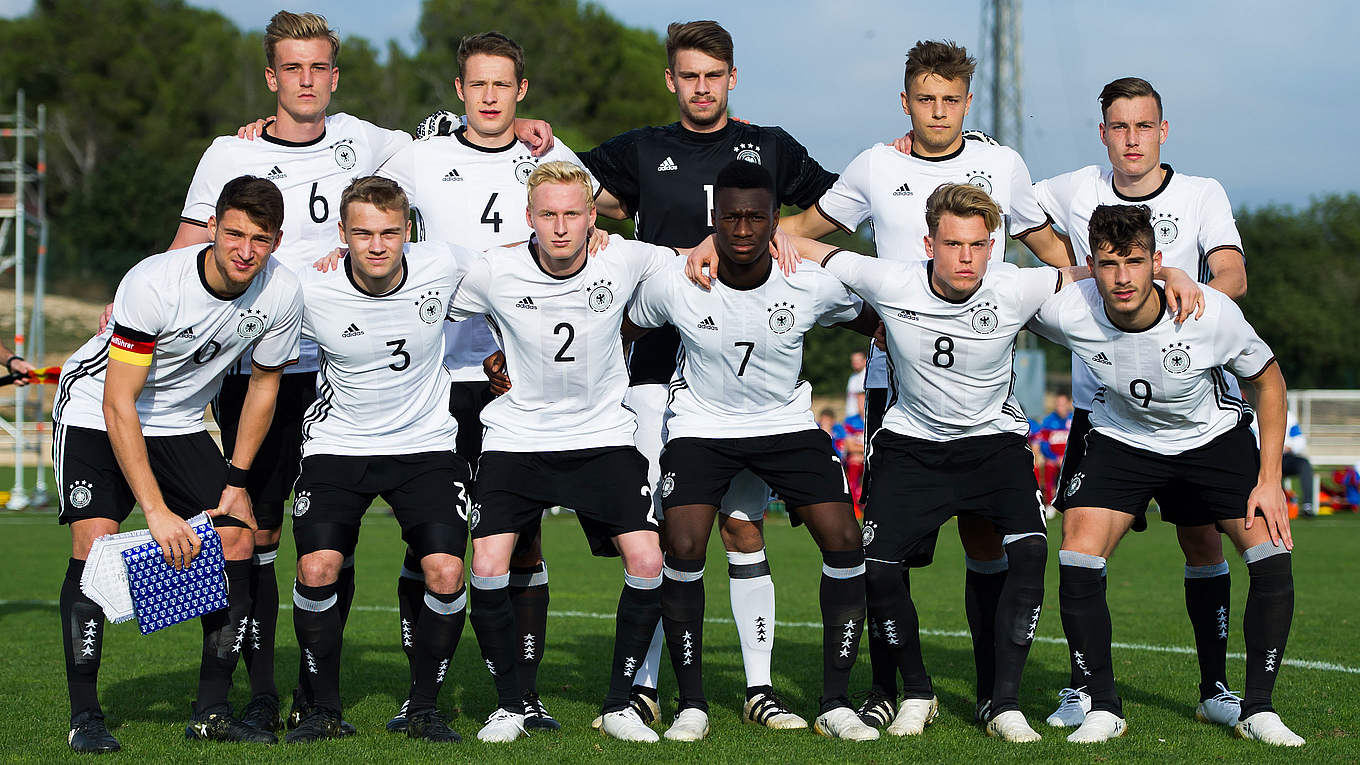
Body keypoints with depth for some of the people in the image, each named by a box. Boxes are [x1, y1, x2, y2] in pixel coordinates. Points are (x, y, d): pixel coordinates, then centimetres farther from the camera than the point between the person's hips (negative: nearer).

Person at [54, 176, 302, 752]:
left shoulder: (281, 294, -16)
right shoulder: (152, 283, -31)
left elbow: (263, 384, 3)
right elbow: (117, 405, -30)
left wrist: (236, 480, -2)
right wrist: (155, 510, -33)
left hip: (181, 425, 5)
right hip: (95, 415, -5)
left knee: (237, 538, -9)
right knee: (95, 542, -22)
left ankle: (211, 711, 1)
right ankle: (84, 717, -13)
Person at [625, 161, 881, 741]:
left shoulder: (814, 284, -18)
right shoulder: (673, 284, -19)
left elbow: (873, 324, 4)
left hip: (788, 423, 1)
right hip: (701, 426, -1)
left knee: (844, 542, -14)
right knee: (683, 547, -20)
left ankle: (836, 703, -2)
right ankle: (691, 703, -3)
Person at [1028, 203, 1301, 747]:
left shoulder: (1212, 312, -29)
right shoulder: (1066, 312, -28)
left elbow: (1268, 379, -10)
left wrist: (1269, 479, -13)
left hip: (1215, 437, 0)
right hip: (1121, 440, 0)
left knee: (1273, 558, -16)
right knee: (1077, 560, -18)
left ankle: (1257, 710, -1)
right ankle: (1103, 708, -2)